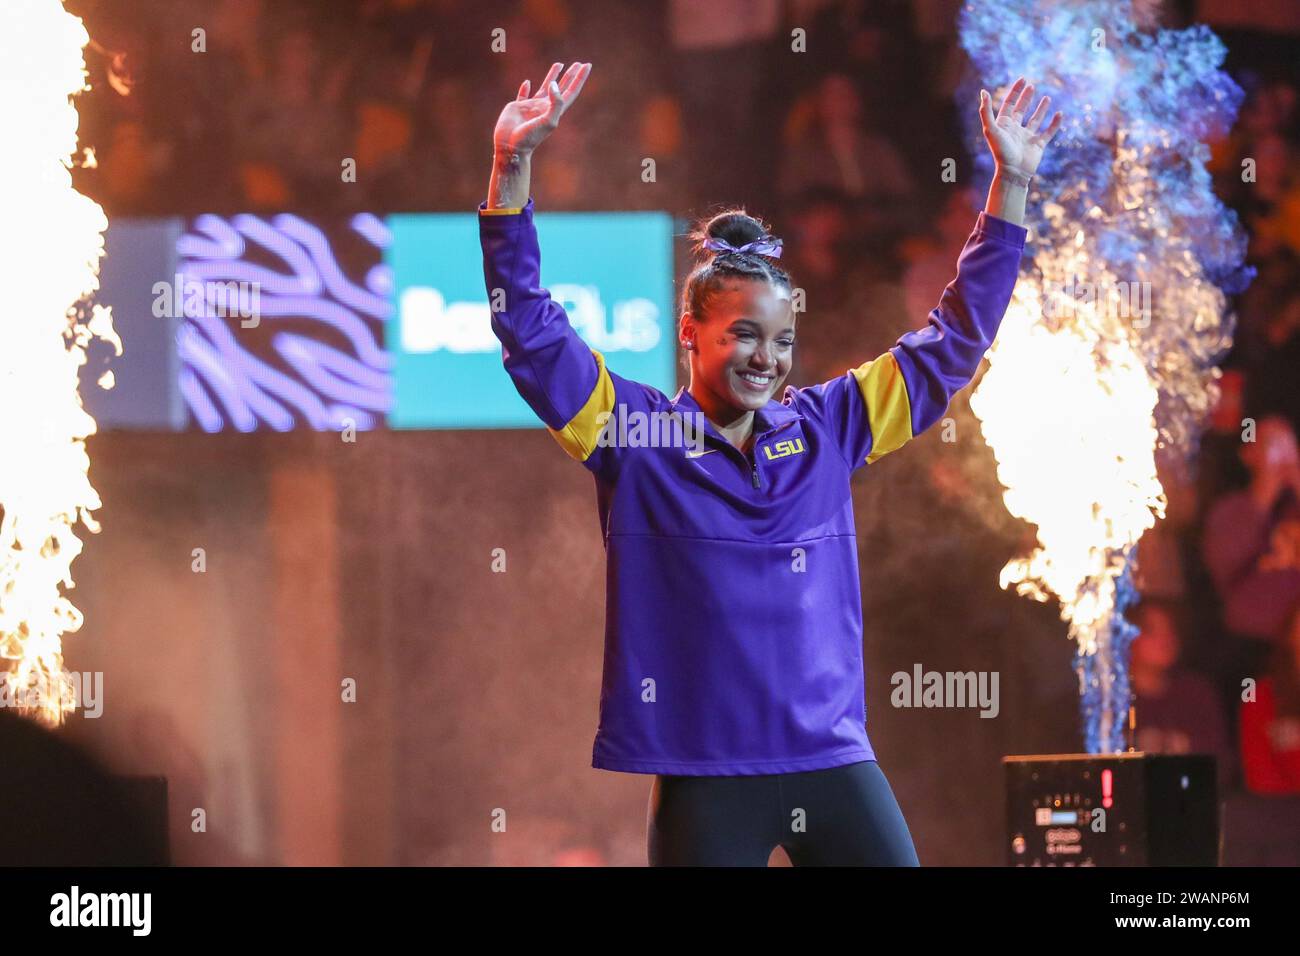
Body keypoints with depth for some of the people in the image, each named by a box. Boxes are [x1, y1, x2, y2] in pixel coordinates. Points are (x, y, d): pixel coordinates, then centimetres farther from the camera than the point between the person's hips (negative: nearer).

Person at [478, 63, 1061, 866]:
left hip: (834, 763, 3)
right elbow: (529, 328, -4)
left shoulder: (826, 429, 11)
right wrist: (514, 168, -14)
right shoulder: (636, 434, 2)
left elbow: (951, 344, 18)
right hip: (705, 780, -3)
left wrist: (1011, 187, 15)